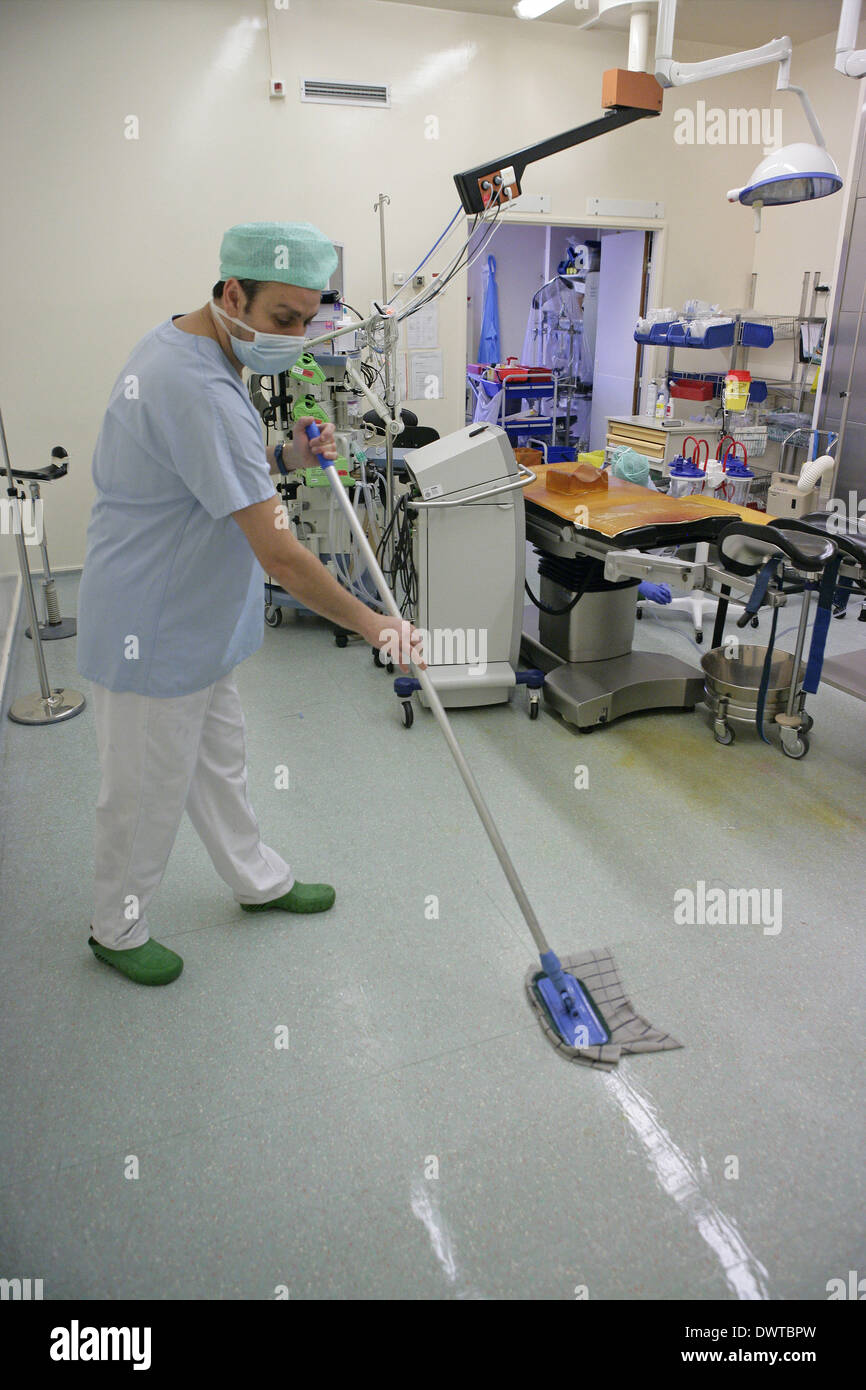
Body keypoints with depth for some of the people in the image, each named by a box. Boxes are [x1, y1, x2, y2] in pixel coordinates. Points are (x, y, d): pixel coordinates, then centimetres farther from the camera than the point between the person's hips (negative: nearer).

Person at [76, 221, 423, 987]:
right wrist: (373, 623, -21)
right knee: (147, 793, 9)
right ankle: (117, 931, 32)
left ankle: (260, 880, 43)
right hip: (153, 634, -10)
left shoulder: (178, 343, 4)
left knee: (219, 761, 23)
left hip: (193, 622, 10)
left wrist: (283, 458, 2)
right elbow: (280, 555, -31)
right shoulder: (201, 391, -30)